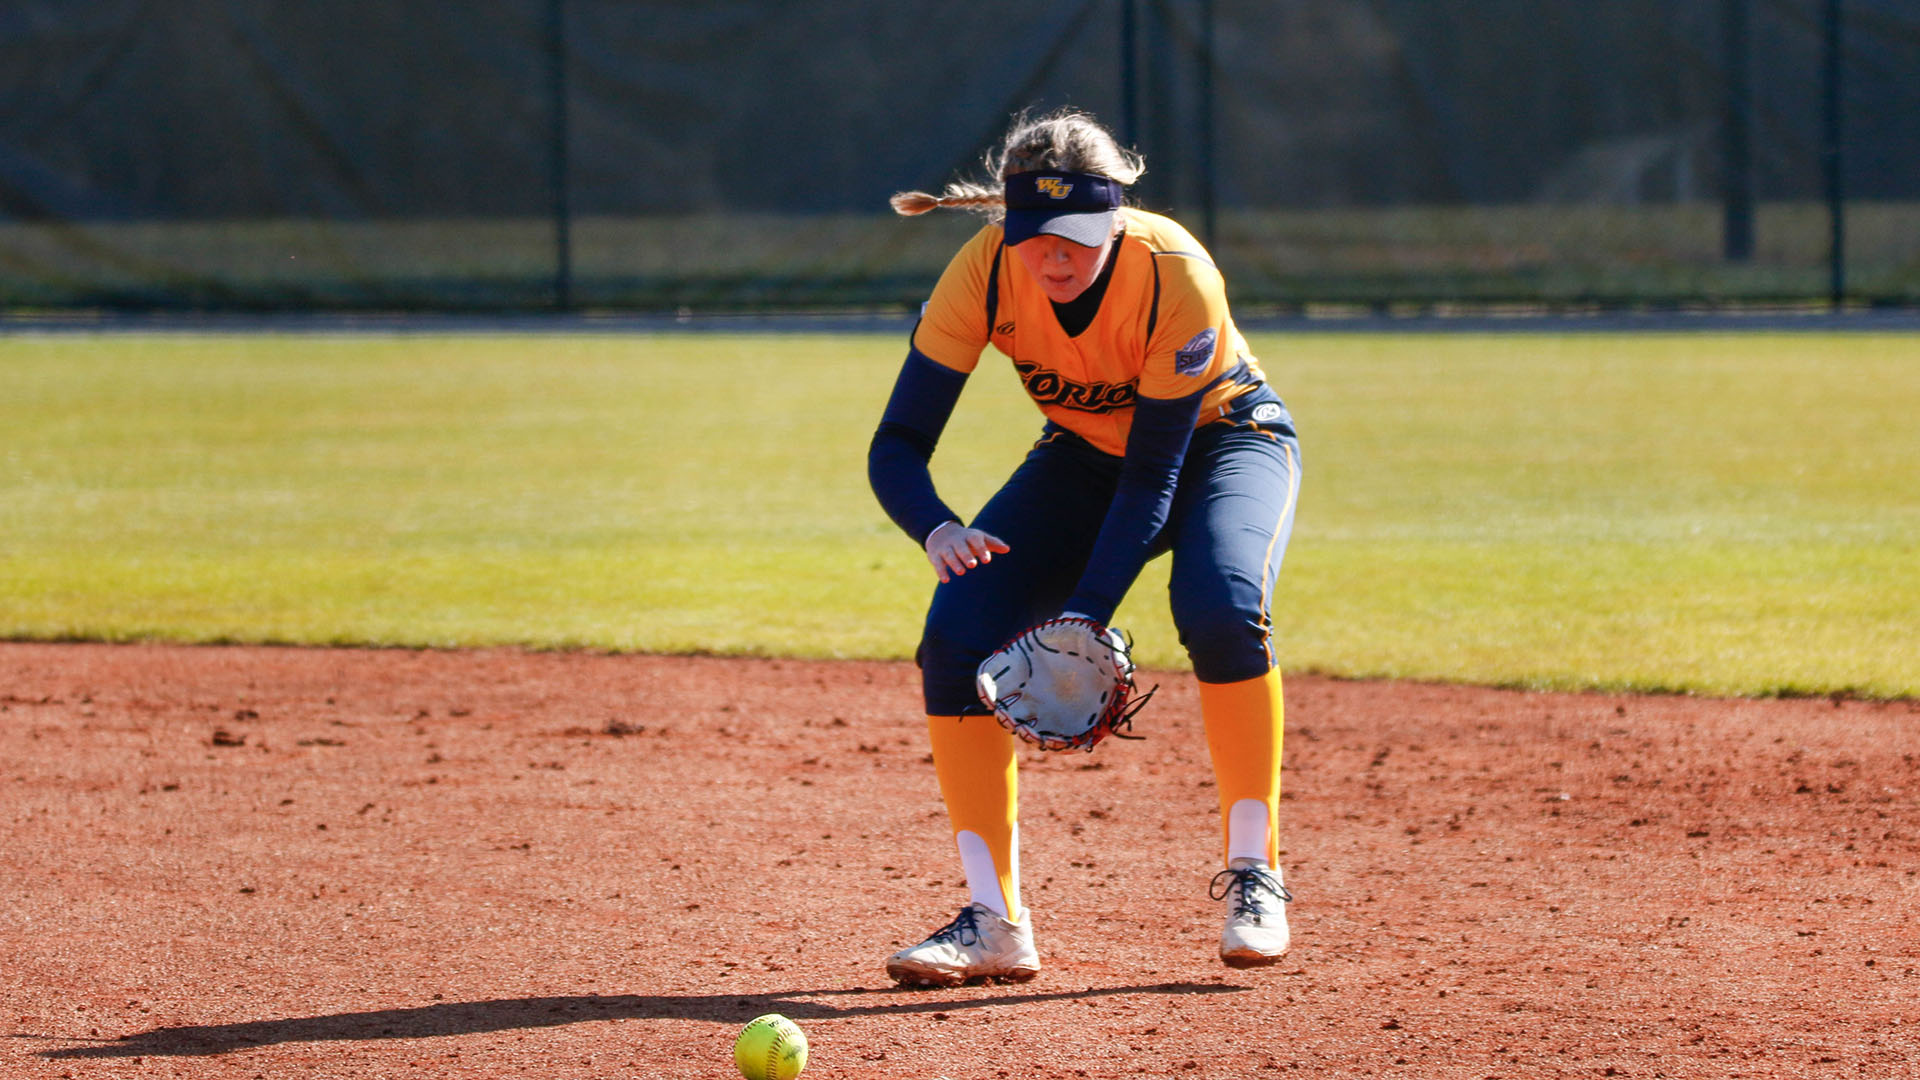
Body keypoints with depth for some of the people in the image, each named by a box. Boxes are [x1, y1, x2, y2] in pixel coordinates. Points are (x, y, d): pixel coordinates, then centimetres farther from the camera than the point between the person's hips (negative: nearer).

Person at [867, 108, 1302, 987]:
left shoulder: (1177, 278, -35)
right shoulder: (983, 273, -26)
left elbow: (1155, 478, -29)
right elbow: (897, 445, -23)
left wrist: (1085, 618, -39)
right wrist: (939, 530, -46)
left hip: (1222, 442, -3)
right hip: (1087, 454, 3)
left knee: (1220, 606, -35)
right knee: (957, 634, -18)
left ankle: (1252, 872, -17)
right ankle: (994, 920, -9)